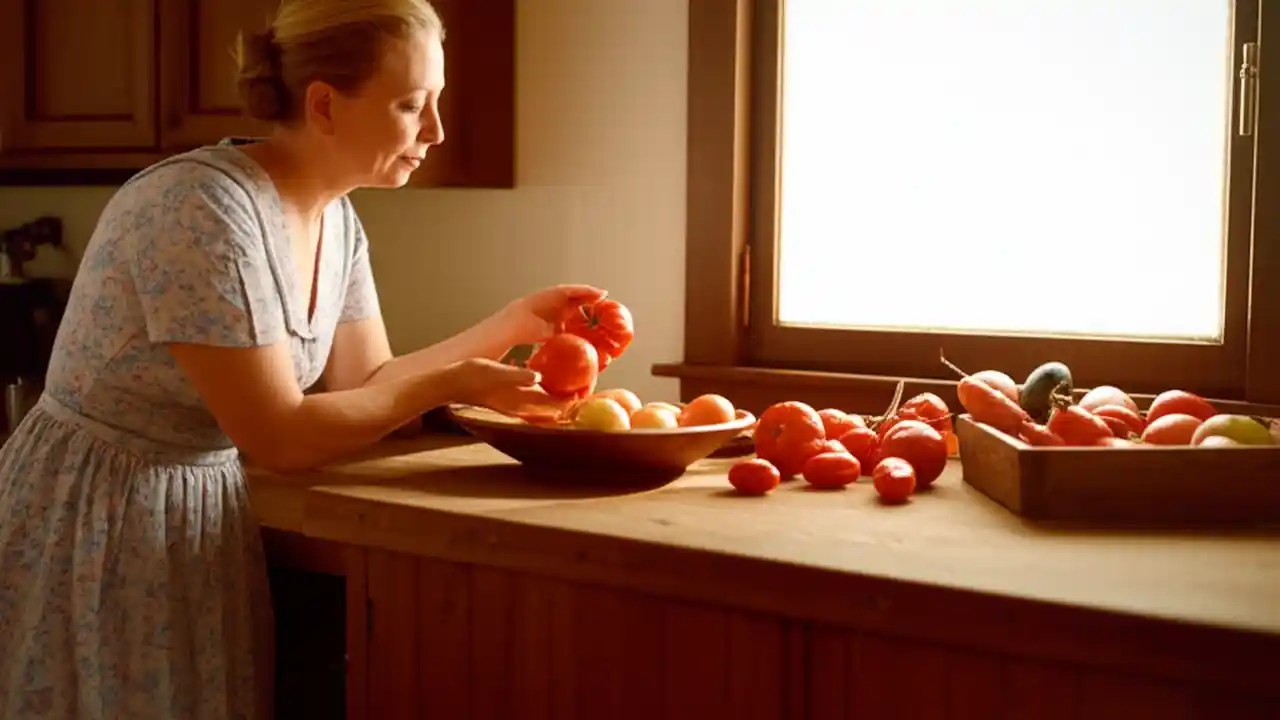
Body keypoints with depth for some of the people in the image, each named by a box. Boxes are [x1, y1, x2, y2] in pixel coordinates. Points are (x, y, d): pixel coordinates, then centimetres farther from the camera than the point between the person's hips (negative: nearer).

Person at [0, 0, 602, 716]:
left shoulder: (337, 222, 1)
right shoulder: (204, 209, -25)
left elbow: (366, 383, 4)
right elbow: (277, 437, -24)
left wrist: (514, 323, -2)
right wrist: (455, 382, -20)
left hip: (200, 517, 8)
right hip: (89, 531, -7)